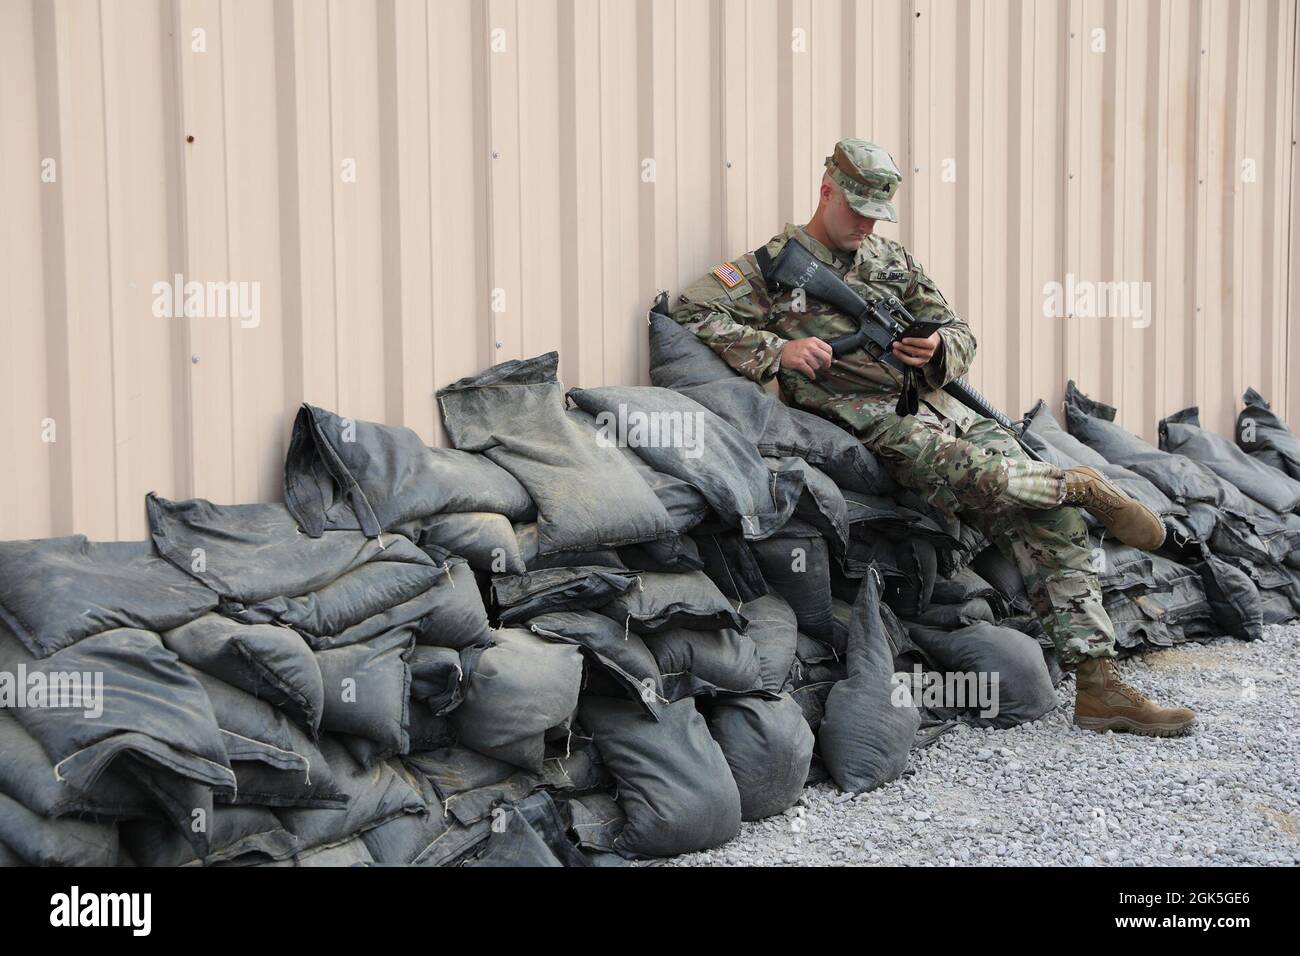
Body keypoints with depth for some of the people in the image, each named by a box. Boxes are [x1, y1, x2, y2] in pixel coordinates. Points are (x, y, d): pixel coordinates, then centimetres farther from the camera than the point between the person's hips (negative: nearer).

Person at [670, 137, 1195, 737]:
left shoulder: (892, 259, 22)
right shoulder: (775, 264, 6)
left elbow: (960, 336, 23)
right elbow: (692, 312, -4)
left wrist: (937, 350, -3)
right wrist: (776, 349, -14)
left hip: (939, 404, 6)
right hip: (872, 419, -6)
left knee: (1048, 521, -12)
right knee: (970, 474, -38)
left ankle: (1098, 686, -11)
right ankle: (1080, 485, -8)